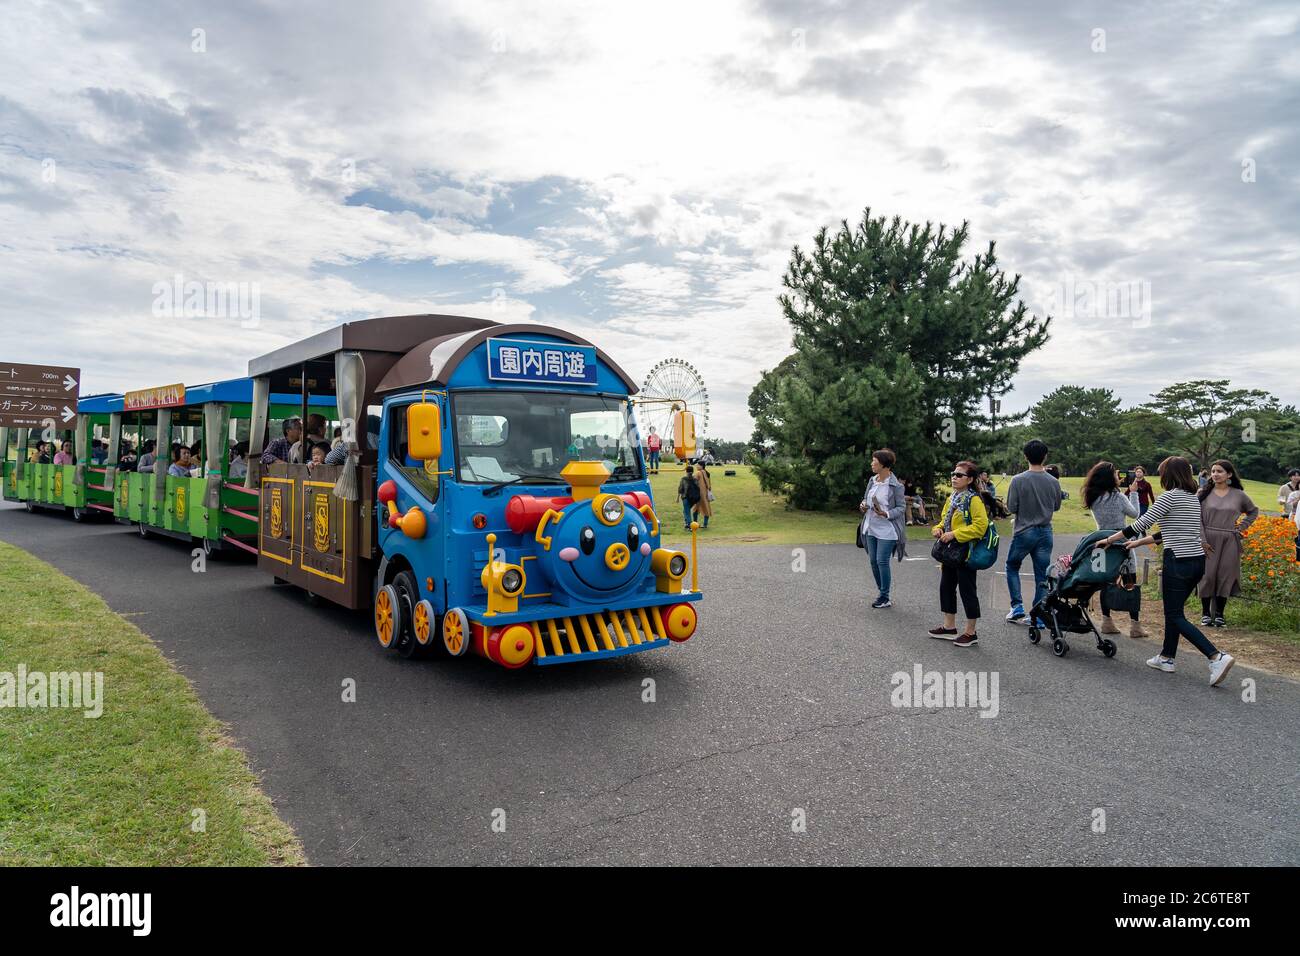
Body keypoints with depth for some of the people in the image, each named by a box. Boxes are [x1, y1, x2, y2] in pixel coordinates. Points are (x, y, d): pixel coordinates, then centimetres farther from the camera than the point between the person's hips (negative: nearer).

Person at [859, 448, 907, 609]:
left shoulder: (896, 486, -13)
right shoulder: (872, 481, 6)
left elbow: (902, 507, -9)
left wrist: (886, 514, -23)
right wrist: (863, 505, -4)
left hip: (886, 530, -7)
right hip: (871, 528, 7)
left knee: (882, 561, -6)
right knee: (873, 561, 11)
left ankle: (884, 598, 6)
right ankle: (881, 592, 26)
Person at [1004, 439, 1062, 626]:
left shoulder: (1018, 480, -15)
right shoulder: (1053, 482, -4)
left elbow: (1011, 508, -11)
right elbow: (1056, 507, 9)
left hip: (1024, 532, -3)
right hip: (1045, 533, 3)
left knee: (1012, 567, 17)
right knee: (1042, 576, 8)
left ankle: (1017, 607, 9)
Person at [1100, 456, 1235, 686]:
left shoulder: (1170, 496, -12)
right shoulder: (1194, 498, 14)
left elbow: (1141, 524, -11)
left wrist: (1110, 539, -2)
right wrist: (1140, 542, 23)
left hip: (1179, 562, -9)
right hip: (1197, 561, 9)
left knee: (1175, 616, -2)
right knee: (1173, 610, 18)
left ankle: (1217, 658, -12)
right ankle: (1166, 658, 25)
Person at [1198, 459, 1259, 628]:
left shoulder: (1239, 495, 6)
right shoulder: (1203, 493, 1)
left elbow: (1253, 511, 23)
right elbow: (1196, 518, -3)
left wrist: (1243, 526, 9)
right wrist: (1202, 541, -11)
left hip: (1229, 543, 1)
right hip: (1208, 542, -1)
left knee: (1225, 576, 2)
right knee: (1207, 575, -3)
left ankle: (1219, 614, 15)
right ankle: (1206, 613, 10)